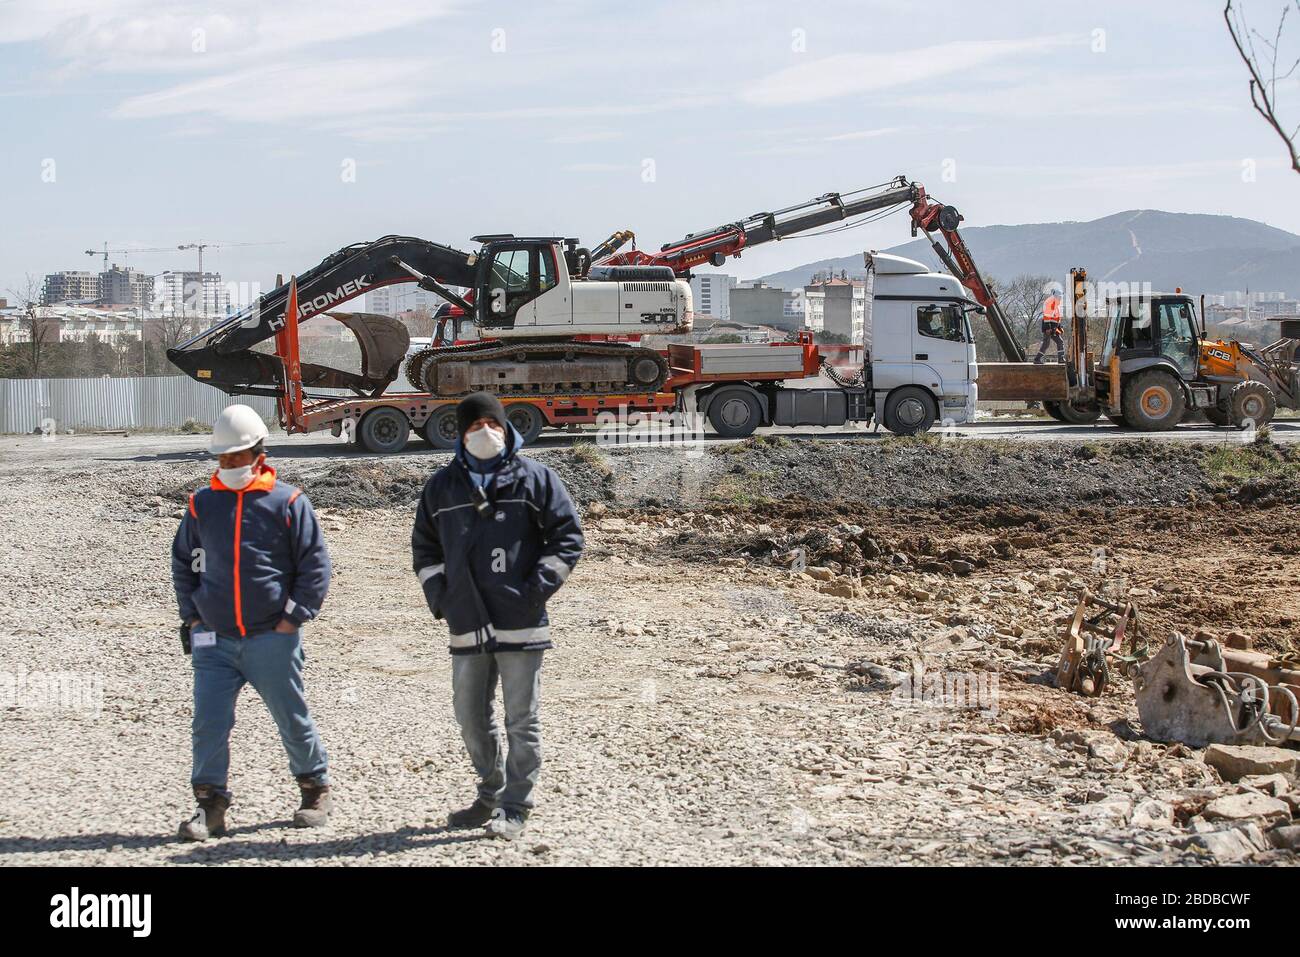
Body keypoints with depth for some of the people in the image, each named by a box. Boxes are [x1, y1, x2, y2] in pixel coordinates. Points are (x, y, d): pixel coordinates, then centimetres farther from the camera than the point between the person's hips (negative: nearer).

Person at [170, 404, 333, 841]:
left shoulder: (287, 502, -2)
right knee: (208, 722, -5)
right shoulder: (202, 504, 8)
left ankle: (316, 790, 27)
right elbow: (182, 564, 18)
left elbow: (315, 565, 0)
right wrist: (191, 616, 9)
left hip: (272, 638, -2)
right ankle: (209, 805, 2)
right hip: (214, 641, 3)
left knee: (292, 719, 9)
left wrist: (294, 617, -6)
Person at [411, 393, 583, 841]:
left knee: (522, 720, 1)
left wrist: (537, 589, -9)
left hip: (520, 623, -4)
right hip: (466, 625, 4)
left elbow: (567, 536, 0)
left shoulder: (534, 478, 0)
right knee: (471, 717, 13)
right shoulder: (442, 486, 10)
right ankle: (491, 795, 30)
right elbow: (424, 548, 19)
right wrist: (438, 594, 6)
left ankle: (515, 808, 9)